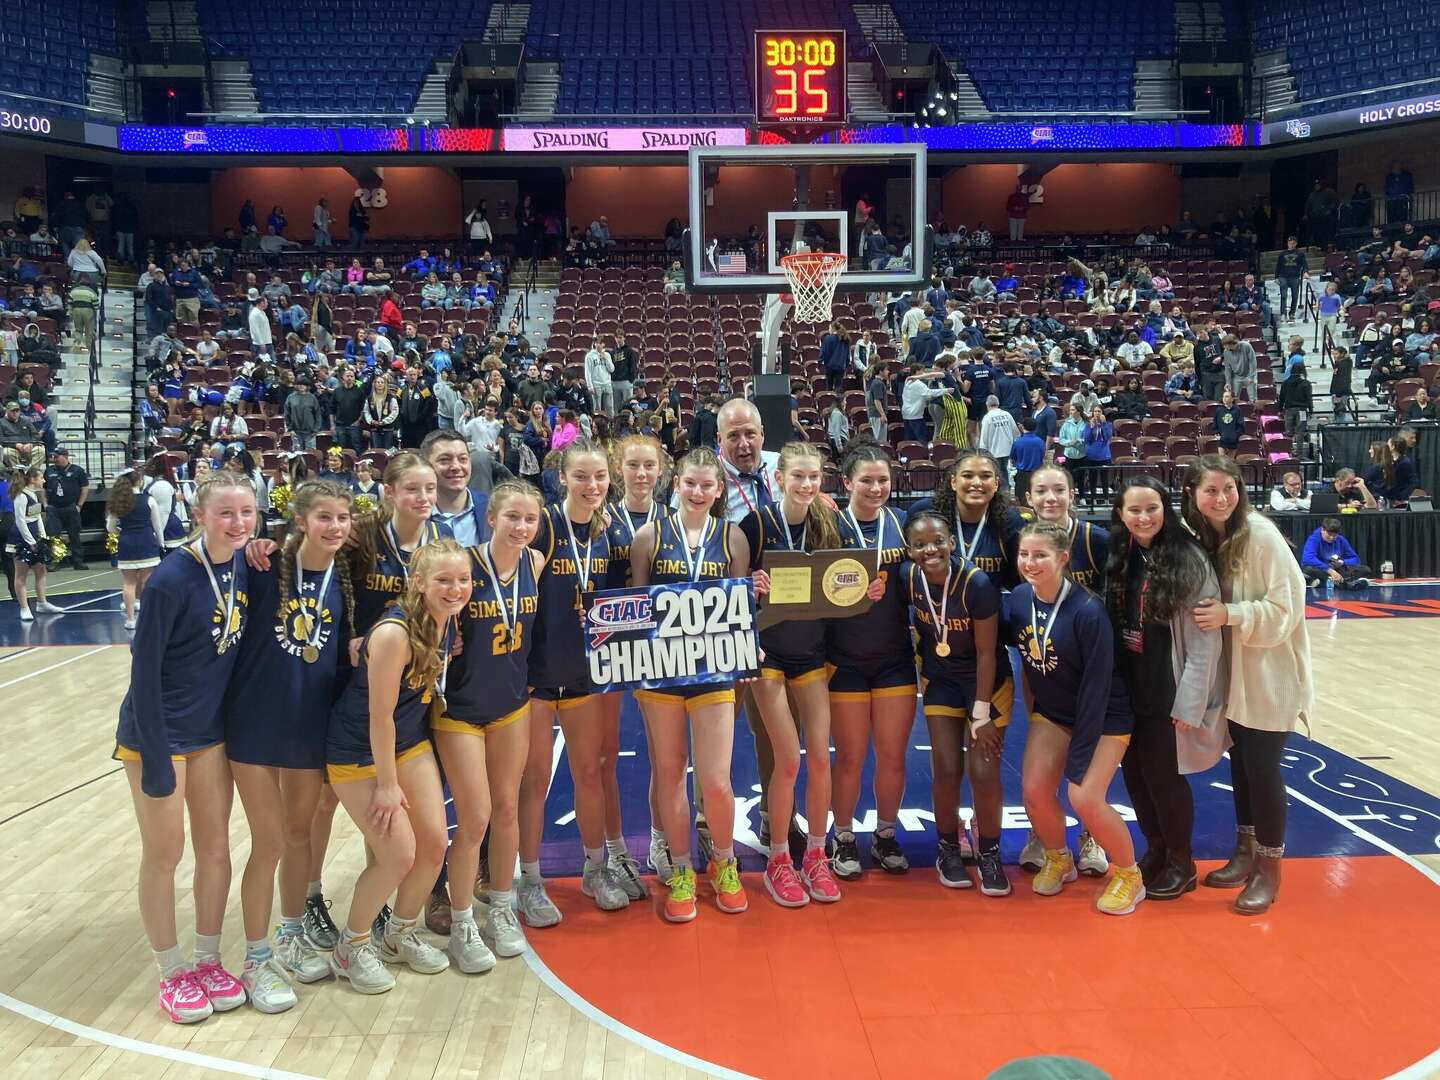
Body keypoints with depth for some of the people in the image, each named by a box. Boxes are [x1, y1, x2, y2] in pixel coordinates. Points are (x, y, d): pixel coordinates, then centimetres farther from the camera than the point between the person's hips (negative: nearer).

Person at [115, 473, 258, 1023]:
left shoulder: (242, 566, -4)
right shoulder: (172, 580, -23)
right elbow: (144, 670, -19)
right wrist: (155, 762, -18)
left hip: (210, 733, 6)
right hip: (157, 735, -6)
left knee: (215, 847, 12)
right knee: (164, 854, 7)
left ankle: (208, 961, 29)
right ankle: (173, 974, 23)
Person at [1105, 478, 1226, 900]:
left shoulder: (1189, 559, -13)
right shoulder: (1118, 559, 3)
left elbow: (1206, 640, -14)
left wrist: (1190, 703, -15)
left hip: (1168, 691, -5)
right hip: (1127, 689, 5)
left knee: (1164, 775, 3)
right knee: (1135, 771, 12)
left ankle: (1181, 863, 24)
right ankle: (1156, 849, 33)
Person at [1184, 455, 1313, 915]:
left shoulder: (1261, 534, -19)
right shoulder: (1202, 538, -1)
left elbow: (1284, 610, -19)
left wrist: (1230, 614, -28)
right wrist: (1212, 615, -8)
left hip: (1270, 673, -6)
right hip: (1232, 672, 6)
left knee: (1262, 767, -1)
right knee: (1239, 763, 15)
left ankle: (1269, 868, 15)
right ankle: (1245, 852, 31)